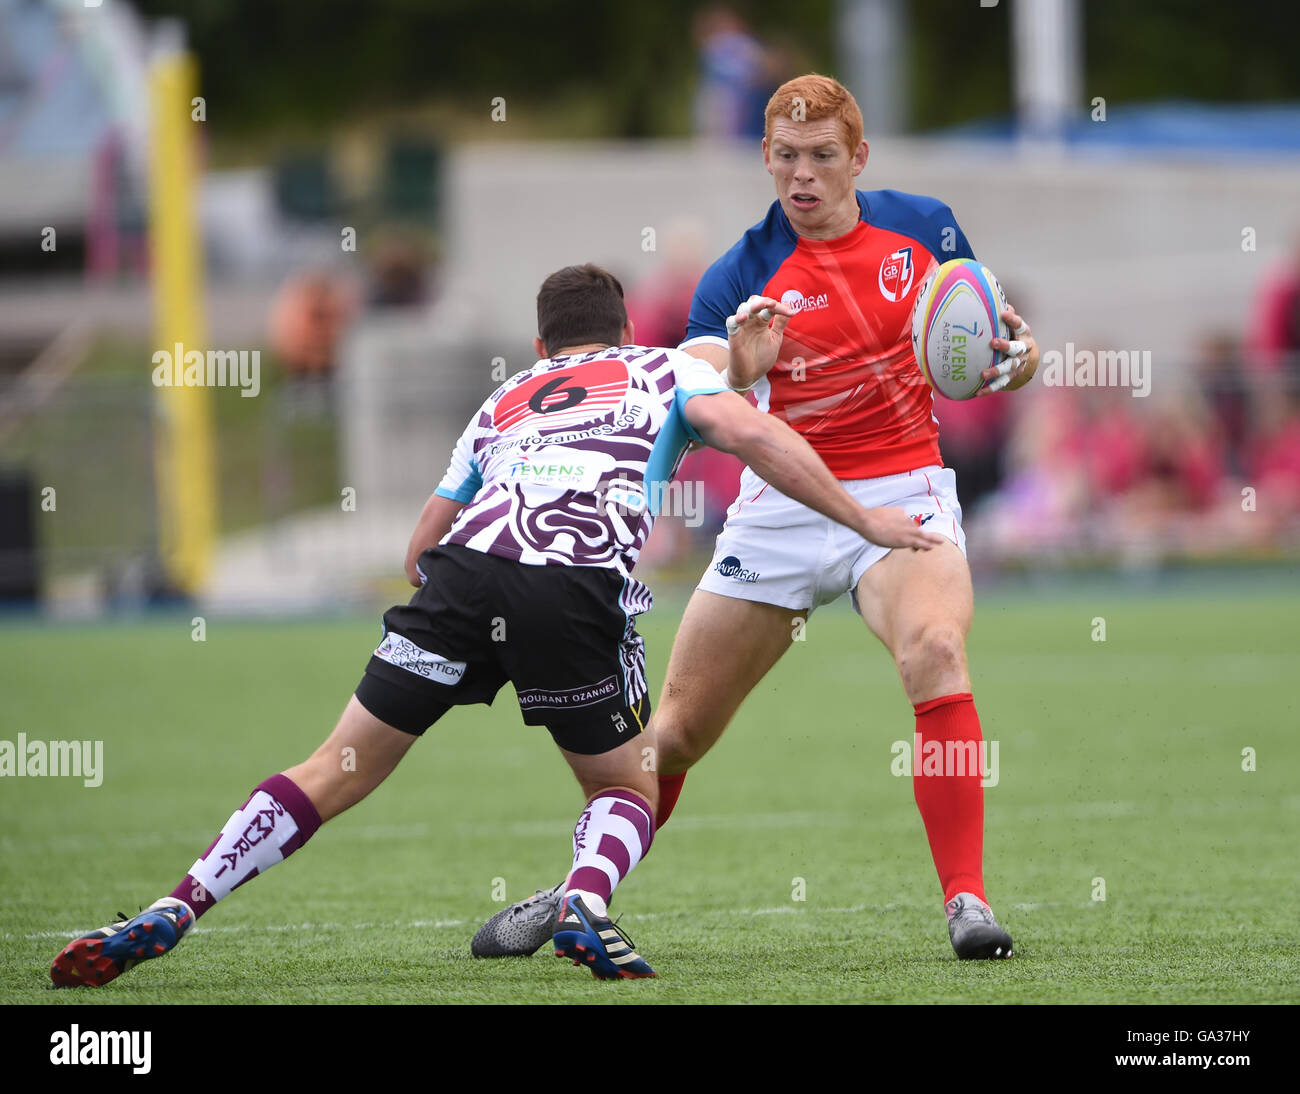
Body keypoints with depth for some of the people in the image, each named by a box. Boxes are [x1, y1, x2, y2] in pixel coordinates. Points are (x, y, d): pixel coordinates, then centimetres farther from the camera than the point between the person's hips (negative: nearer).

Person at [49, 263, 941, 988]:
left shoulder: (501, 405, 36)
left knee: (340, 769, 9)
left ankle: (174, 912, -3)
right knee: (630, 788, 18)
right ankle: (586, 906, -14)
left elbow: (421, 548, 36)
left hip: (465, 565, 3)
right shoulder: (662, 369, 27)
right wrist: (862, 519, 13)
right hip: (579, 588, -2)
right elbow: (753, 434, 9)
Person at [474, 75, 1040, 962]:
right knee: (678, 728, 4)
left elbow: (981, 344, 12)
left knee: (936, 655, -31)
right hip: (782, 508, 1)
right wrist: (736, 372, -37)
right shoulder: (745, 273, -5)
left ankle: (967, 902, -28)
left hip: (902, 492, -1)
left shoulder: (924, 228, 0)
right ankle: (573, 896, 25)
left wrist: (1012, 356, -12)